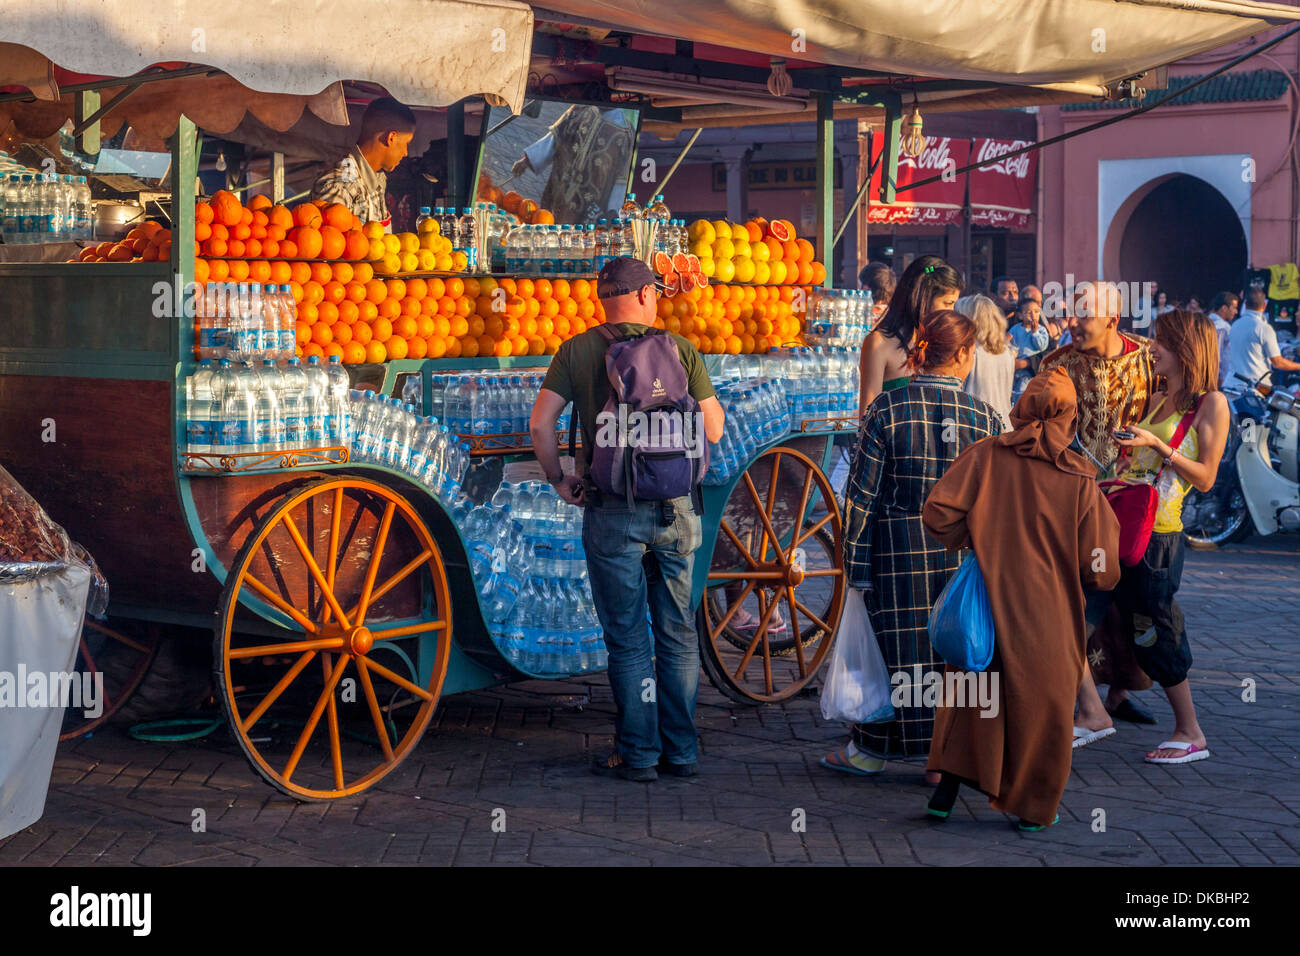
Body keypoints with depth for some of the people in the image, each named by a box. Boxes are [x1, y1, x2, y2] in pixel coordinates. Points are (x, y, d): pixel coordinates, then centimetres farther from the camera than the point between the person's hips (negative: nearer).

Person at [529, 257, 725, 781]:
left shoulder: (577, 351, -1)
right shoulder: (680, 349, 1)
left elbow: (541, 424, -7)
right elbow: (713, 429, 2)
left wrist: (558, 479, 6)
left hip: (613, 509, -1)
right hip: (674, 507, 2)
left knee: (627, 638, 6)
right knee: (678, 633, 12)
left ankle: (637, 753, 9)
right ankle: (680, 751, 18)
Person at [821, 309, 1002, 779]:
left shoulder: (888, 408, -8)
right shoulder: (985, 418, -3)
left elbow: (861, 494, -7)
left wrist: (854, 563, 0)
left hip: (898, 547, -1)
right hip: (962, 554, 1)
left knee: (894, 647, 8)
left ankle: (871, 749, 20)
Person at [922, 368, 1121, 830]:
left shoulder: (985, 455, -6)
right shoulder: (1080, 480, -8)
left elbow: (937, 512, -13)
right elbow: (1101, 571, -7)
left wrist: (970, 540, 5)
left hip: (988, 604, 1)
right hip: (1048, 618, -1)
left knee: (973, 688, 19)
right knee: (1042, 706, 15)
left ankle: (949, 784, 9)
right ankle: (1032, 808, 24)